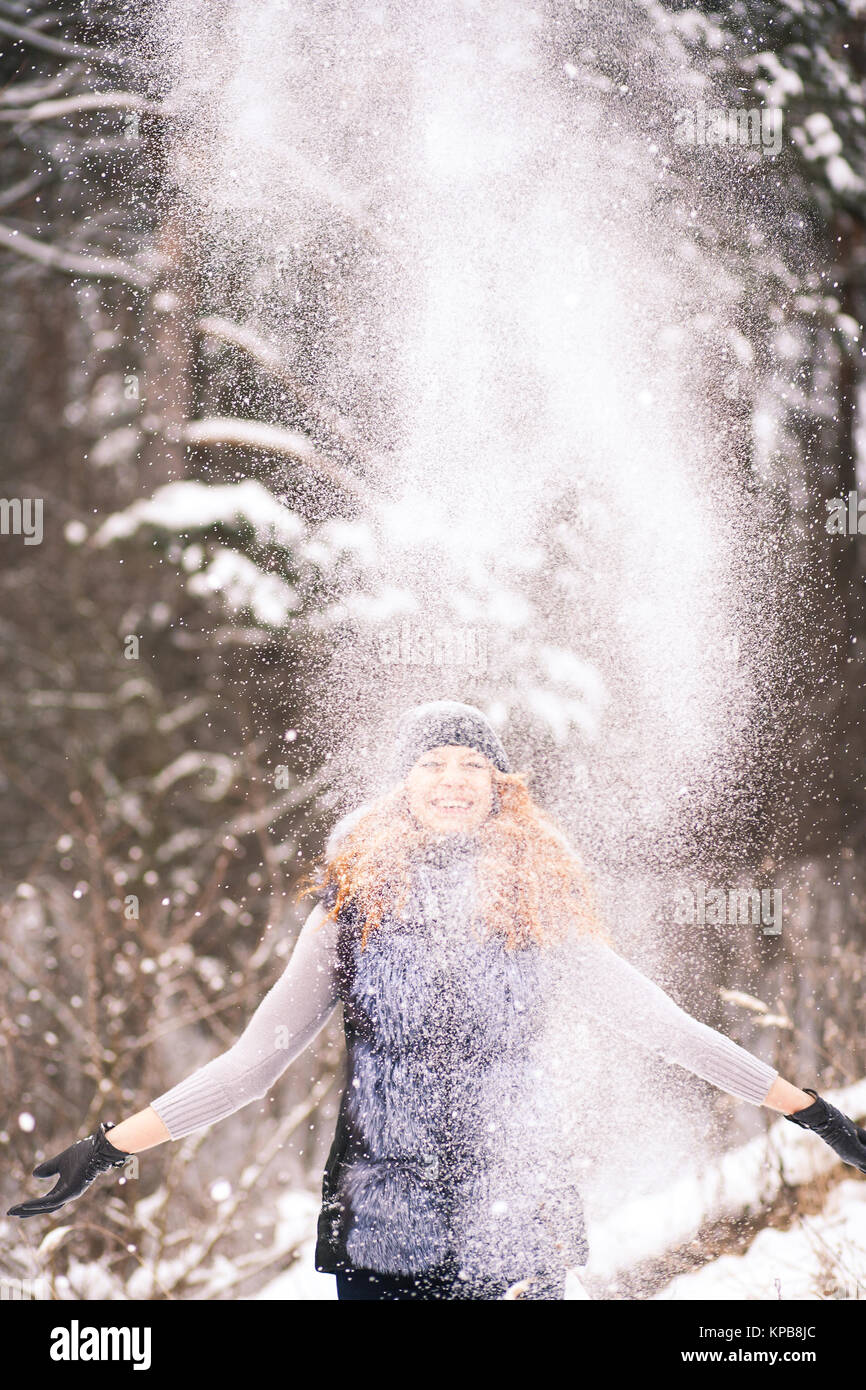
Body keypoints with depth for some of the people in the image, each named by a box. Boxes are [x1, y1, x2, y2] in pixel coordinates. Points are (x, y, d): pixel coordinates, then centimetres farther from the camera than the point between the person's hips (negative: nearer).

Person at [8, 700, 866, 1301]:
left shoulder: (540, 907, 6)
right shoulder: (355, 908, 4)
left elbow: (659, 1022, 9)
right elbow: (253, 1060, 6)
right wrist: (110, 1148, 1)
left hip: (517, 1228, 0)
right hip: (380, 1231, 0)